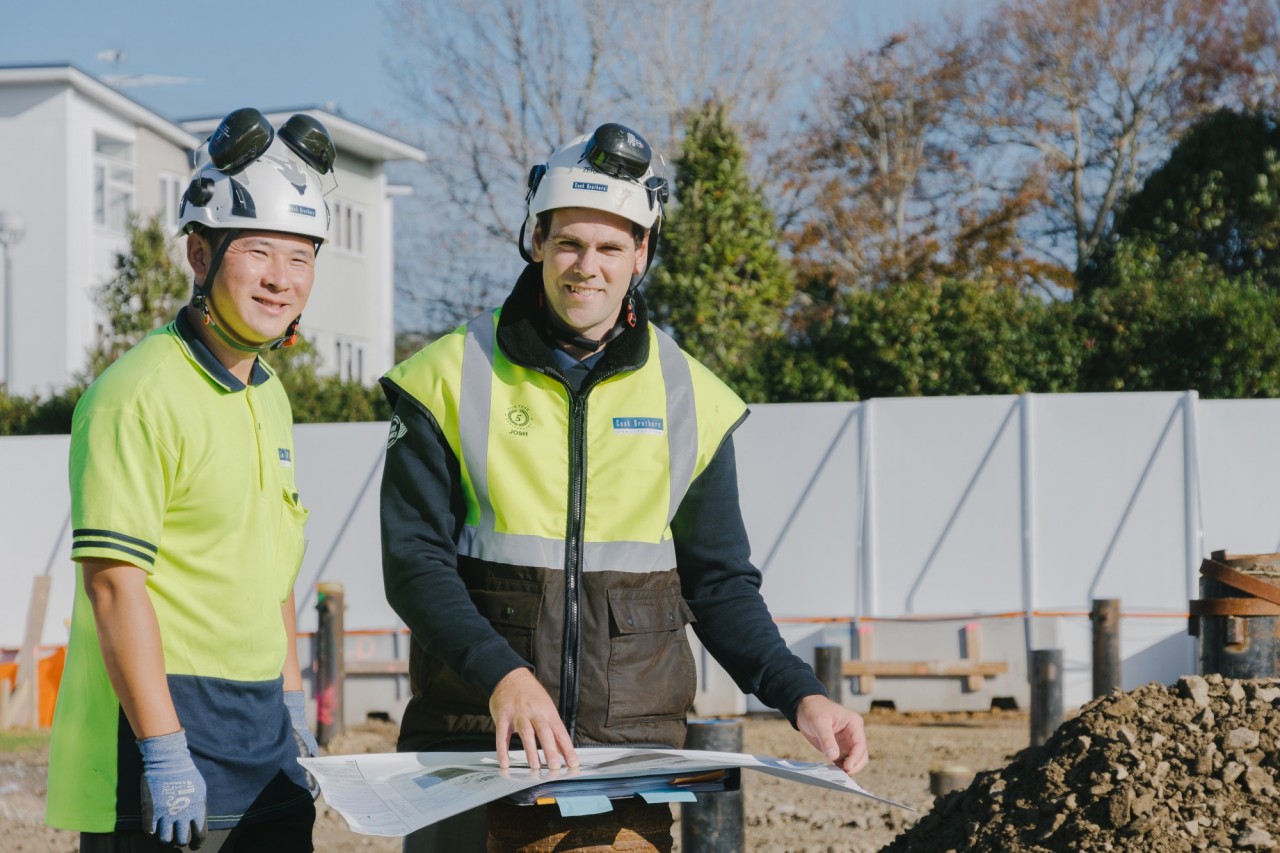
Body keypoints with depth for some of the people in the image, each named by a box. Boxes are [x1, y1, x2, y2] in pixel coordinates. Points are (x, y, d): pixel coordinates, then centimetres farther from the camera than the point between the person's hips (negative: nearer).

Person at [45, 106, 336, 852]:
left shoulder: (268, 394, 15)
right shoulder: (141, 395, -14)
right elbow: (114, 583, -19)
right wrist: (165, 753, -22)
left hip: (263, 734, 9)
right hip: (162, 713, -8)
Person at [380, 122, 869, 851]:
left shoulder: (691, 399, 8)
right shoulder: (454, 378, 1)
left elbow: (720, 584, 12)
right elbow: (415, 560, -5)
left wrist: (799, 693, -4)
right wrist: (501, 674, -21)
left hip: (634, 739, 2)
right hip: (476, 740, -1)